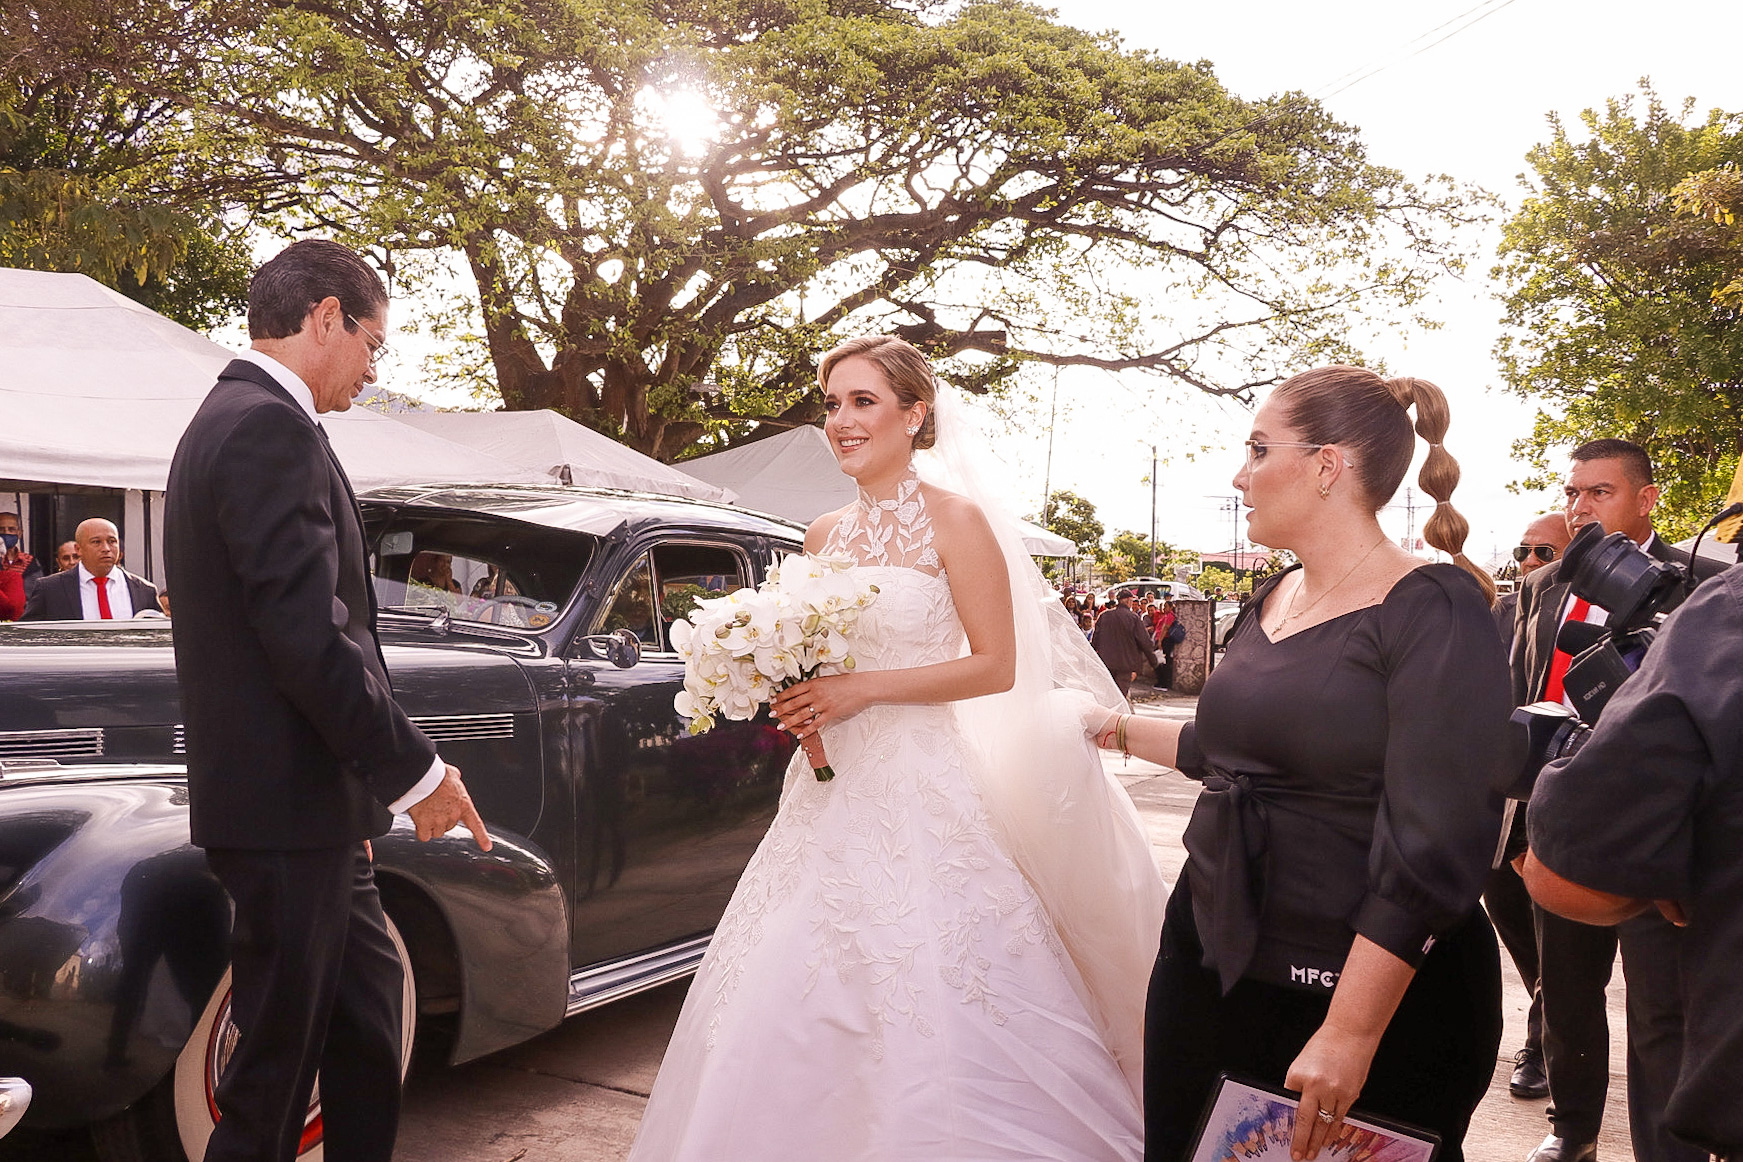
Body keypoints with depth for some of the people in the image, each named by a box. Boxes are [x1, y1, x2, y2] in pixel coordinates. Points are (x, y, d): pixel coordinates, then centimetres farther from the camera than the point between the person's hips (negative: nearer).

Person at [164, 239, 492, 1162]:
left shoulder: (227, 418, 15)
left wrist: (373, 775, 18)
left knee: (367, 1010, 20)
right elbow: (310, 636, -24)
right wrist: (414, 770, -15)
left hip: (304, 805, 10)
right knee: (278, 1065, 4)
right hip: (288, 807, -10)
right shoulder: (271, 428, -17)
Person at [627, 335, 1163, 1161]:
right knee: (788, 1006, 9)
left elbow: (995, 666, -10)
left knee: (927, 1006, -1)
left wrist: (864, 688, -16)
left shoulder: (954, 521, -6)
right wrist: (791, 693, -1)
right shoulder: (825, 535, 11)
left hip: (919, 788, -6)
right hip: (830, 786, 6)